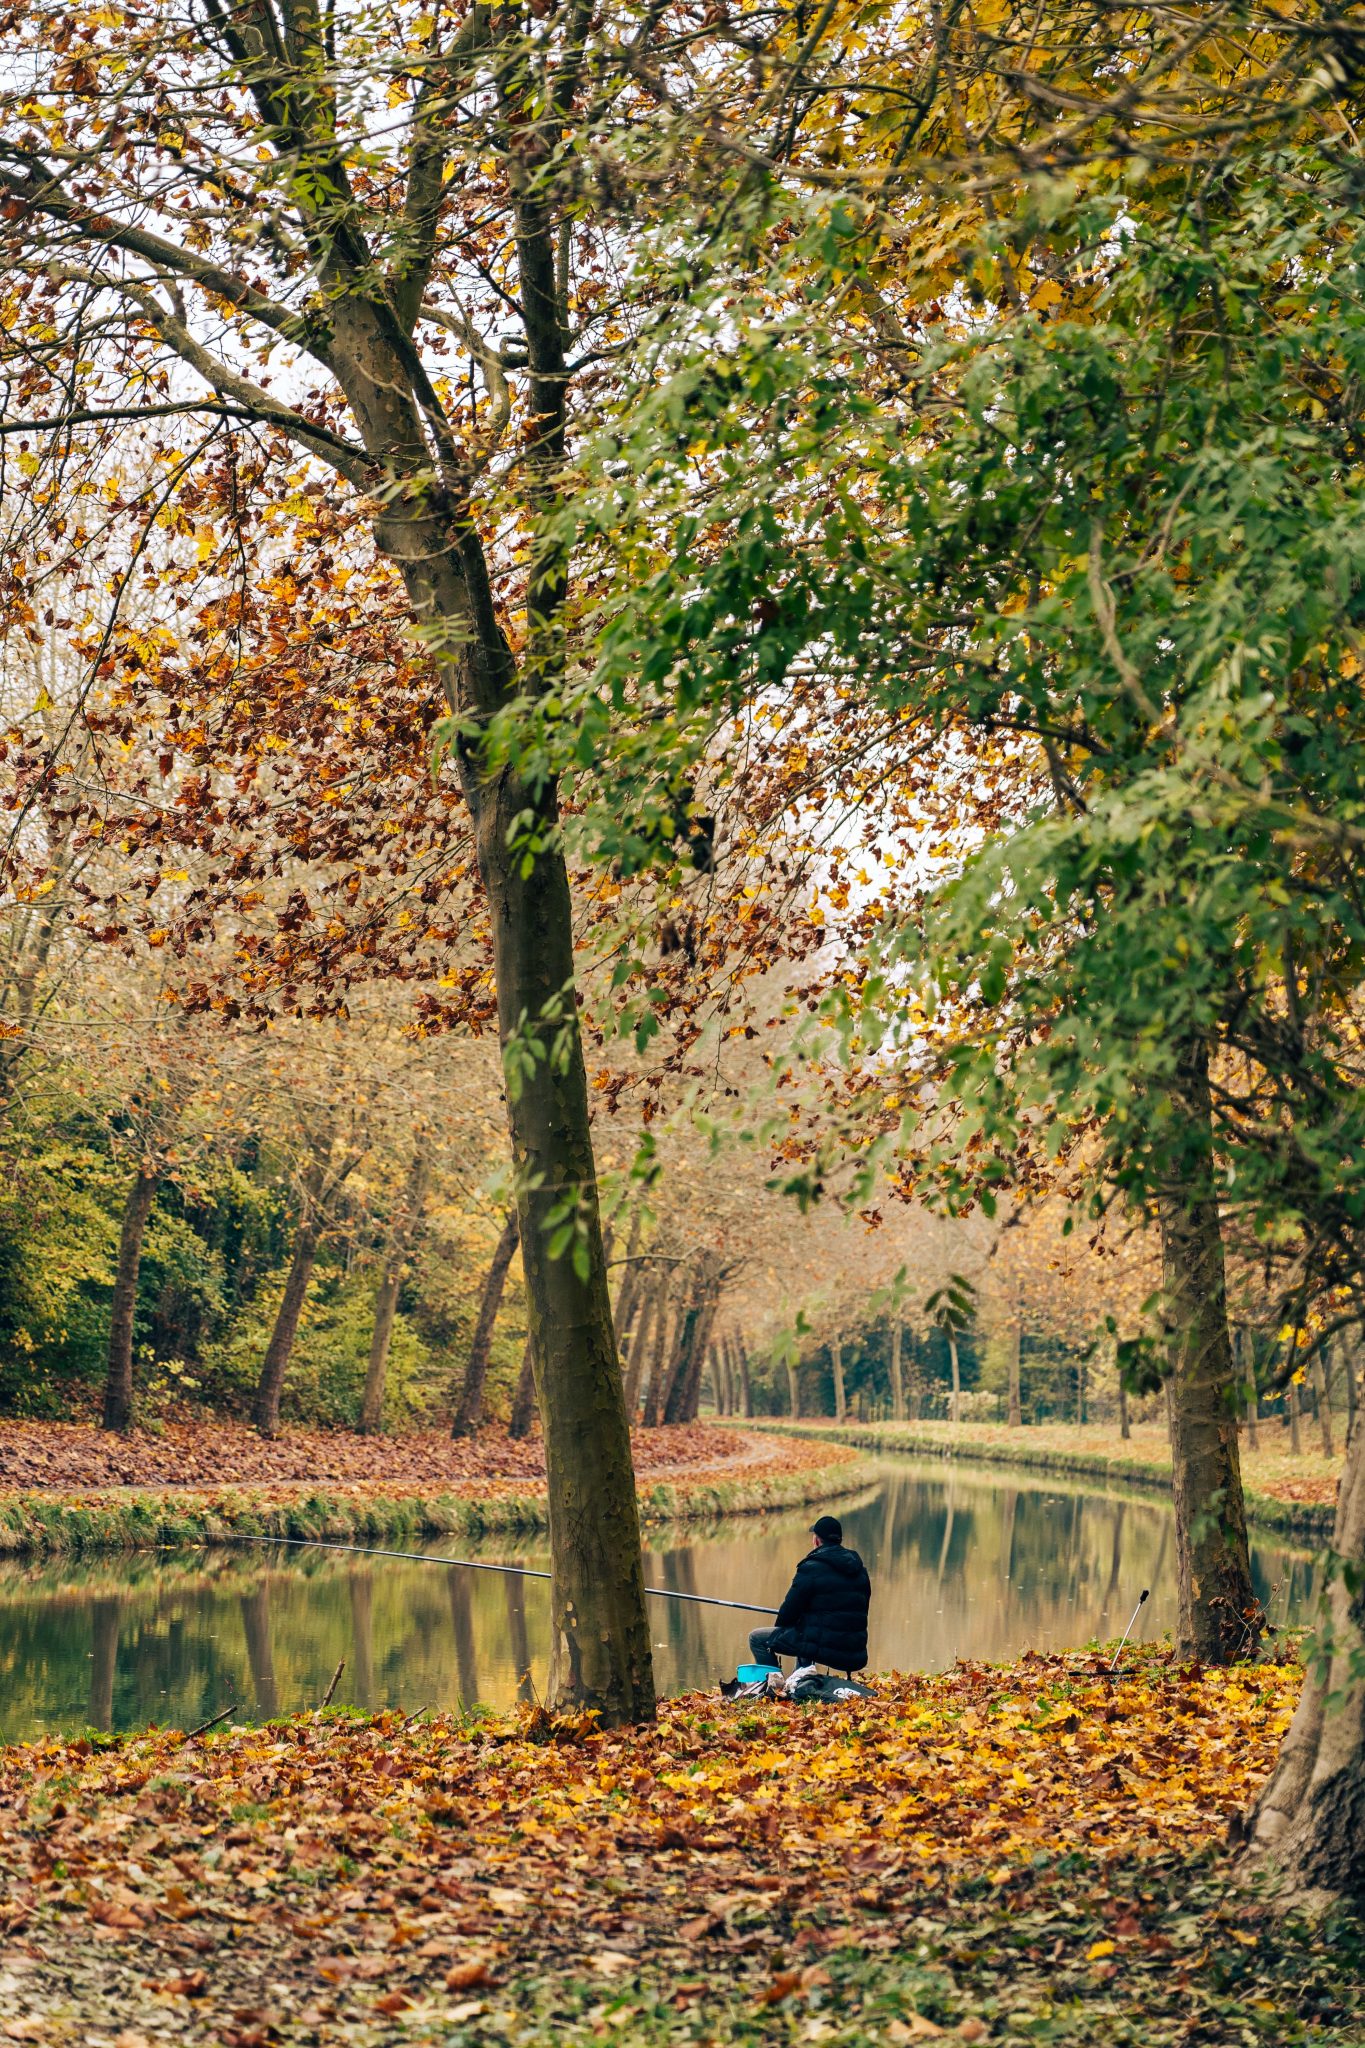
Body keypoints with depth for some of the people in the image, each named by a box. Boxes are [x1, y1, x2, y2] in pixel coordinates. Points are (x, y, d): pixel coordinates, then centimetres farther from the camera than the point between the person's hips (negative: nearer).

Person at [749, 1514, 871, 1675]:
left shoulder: (811, 1568, -11)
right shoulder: (860, 1569, 10)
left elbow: (789, 1610, -7)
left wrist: (778, 1627, 15)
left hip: (823, 1647, -7)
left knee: (757, 1638, 6)